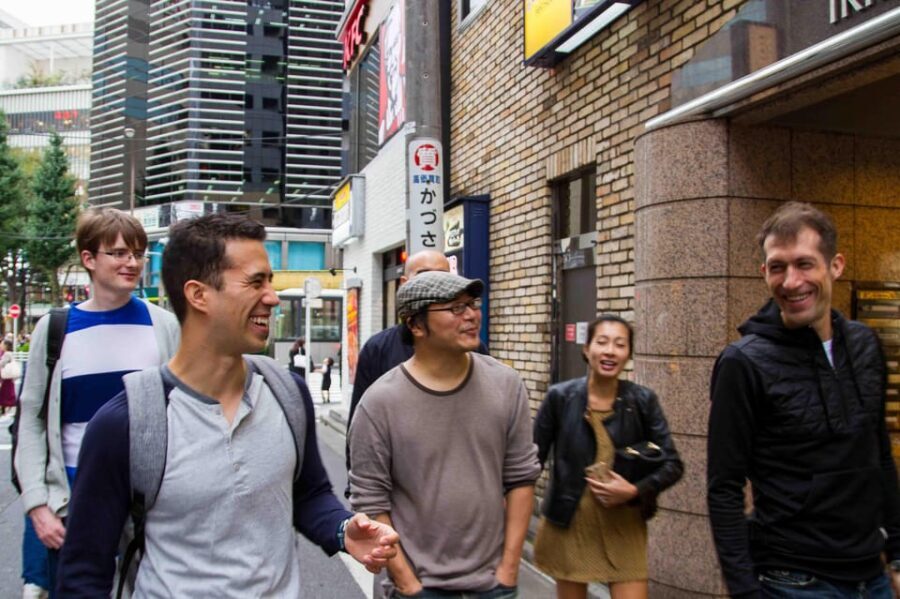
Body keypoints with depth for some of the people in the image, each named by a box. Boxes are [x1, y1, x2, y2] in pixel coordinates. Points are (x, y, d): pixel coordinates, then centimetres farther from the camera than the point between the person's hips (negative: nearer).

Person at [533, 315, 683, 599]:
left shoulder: (643, 400, -4)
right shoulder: (560, 397, -7)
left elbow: (673, 465, -1)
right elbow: (532, 459, -2)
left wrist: (635, 490, -16)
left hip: (624, 526, 1)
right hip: (569, 524, 0)